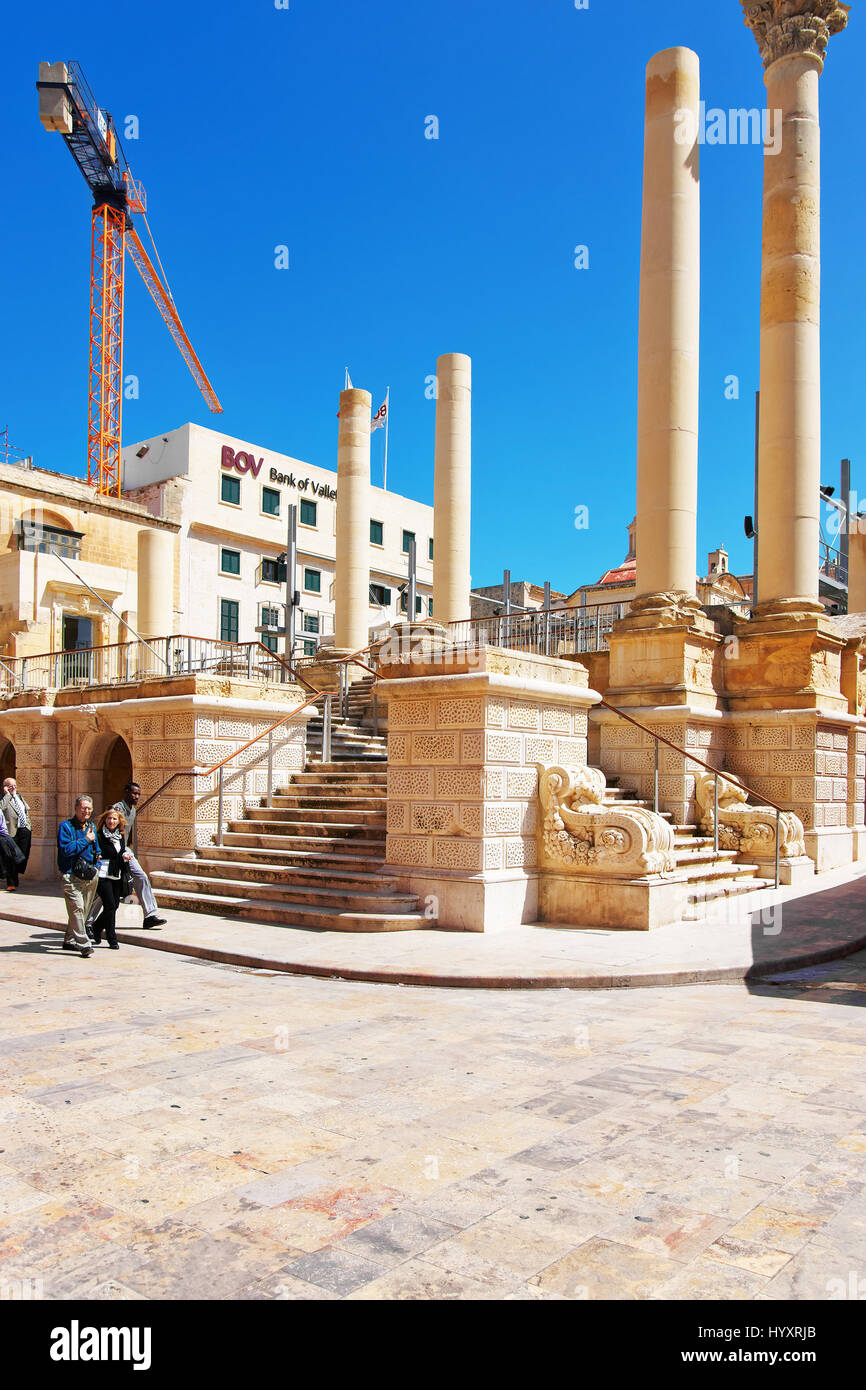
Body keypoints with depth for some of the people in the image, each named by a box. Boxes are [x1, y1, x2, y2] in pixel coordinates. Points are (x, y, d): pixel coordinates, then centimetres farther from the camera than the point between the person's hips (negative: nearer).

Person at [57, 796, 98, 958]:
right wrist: (86, 840, -13)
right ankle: (84, 944, -16)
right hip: (71, 875, -7)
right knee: (77, 908, -15)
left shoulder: (91, 827, 16)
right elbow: (65, 849, -17)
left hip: (89, 875, 7)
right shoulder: (65, 826, -4)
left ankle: (69, 940, 23)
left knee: (83, 910, 10)